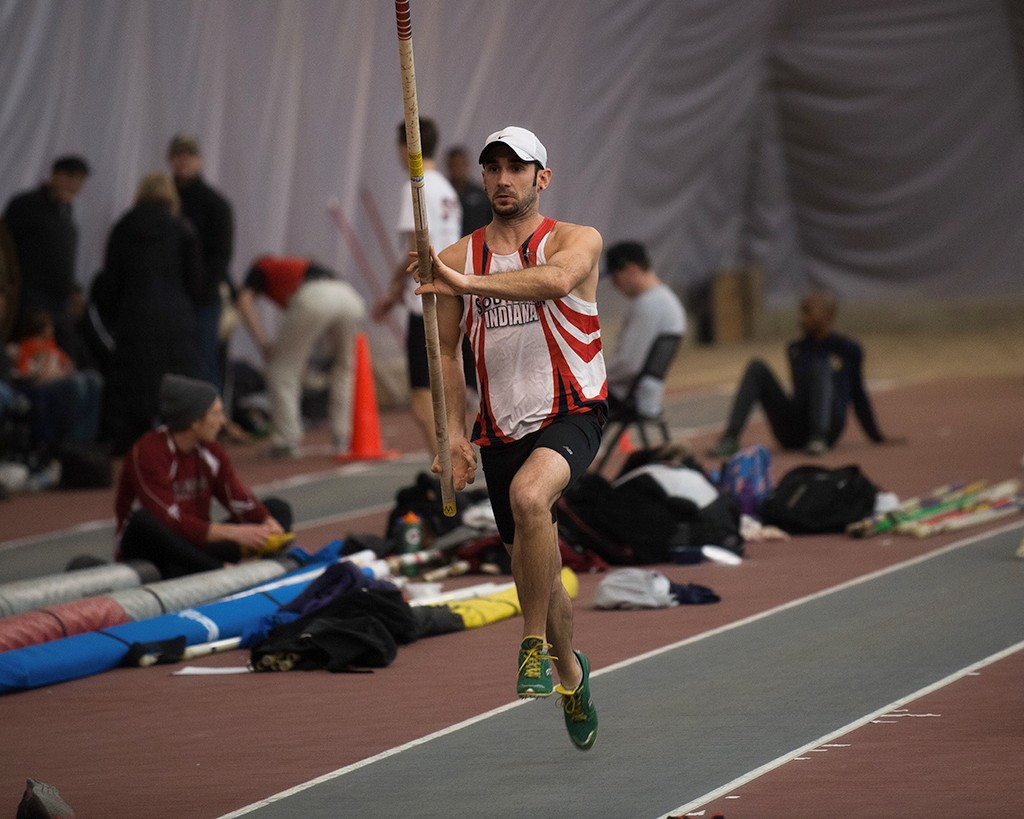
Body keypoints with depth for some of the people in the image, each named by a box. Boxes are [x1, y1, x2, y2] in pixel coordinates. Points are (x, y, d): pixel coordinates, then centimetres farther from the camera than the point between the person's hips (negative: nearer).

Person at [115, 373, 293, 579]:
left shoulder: (210, 450, 4)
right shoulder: (148, 452, -19)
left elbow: (241, 500, -2)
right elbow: (170, 521, -27)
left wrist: (268, 525, -24)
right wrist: (232, 533, -31)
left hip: (194, 546, 7)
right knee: (143, 522, -41)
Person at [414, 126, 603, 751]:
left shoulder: (576, 240, -4)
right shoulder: (459, 257, 7)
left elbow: (555, 280, -28)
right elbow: (448, 352, 13)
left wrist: (466, 283, -38)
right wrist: (456, 434, 3)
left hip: (571, 412, -4)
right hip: (503, 428, 5)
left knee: (529, 495, -35)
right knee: (535, 568, 11)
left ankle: (535, 645, -21)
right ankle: (570, 669, 39)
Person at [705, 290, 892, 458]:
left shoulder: (849, 351, 5)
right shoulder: (796, 349, 17)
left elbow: (858, 396, 12)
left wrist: (876, 437, 14)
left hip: (827, 428, -4)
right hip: (792, 434, 4)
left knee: (820, 366, -25)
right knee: (757, 368, -12)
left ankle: (818, 438, -41)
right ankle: (730, 439, -28)